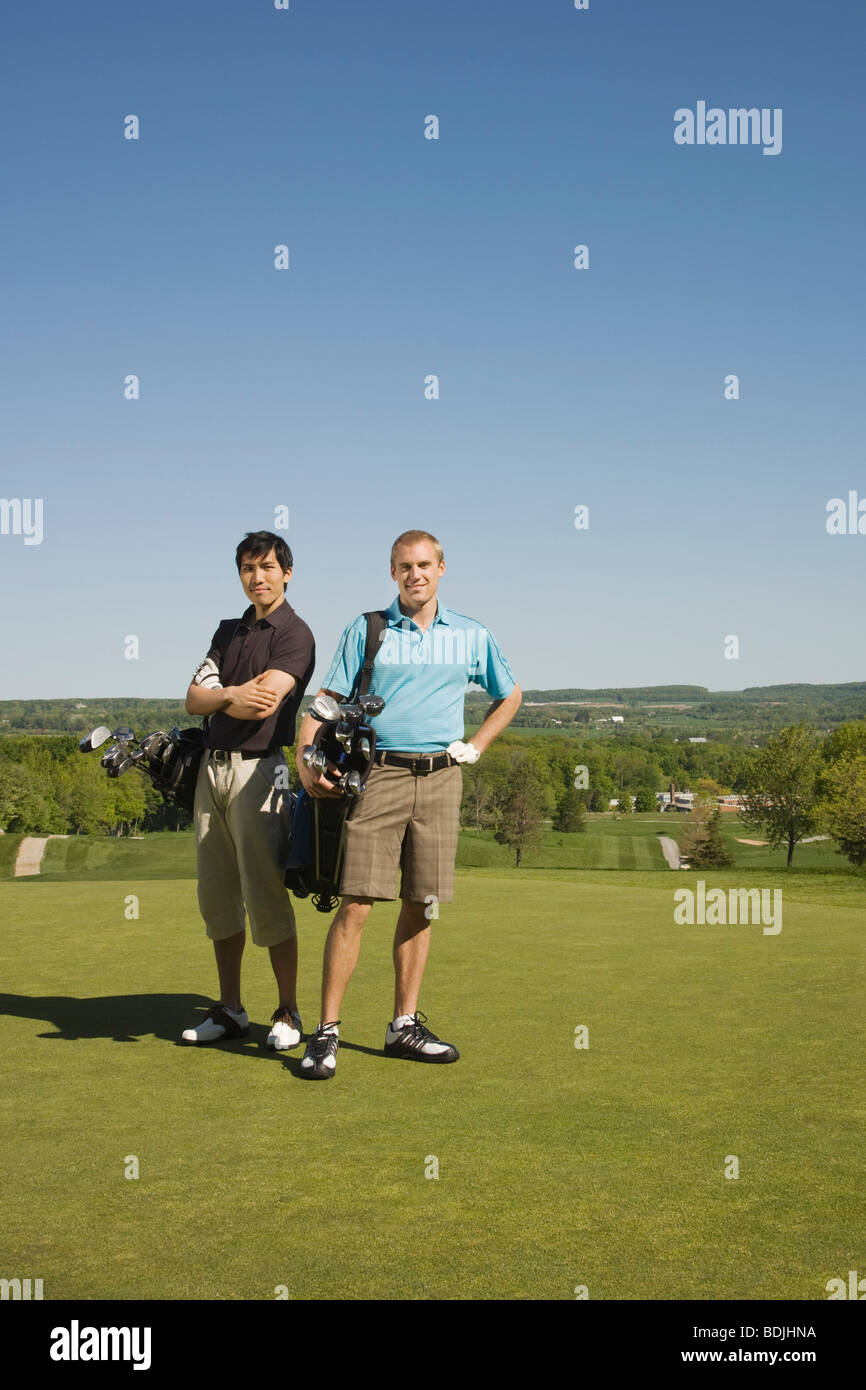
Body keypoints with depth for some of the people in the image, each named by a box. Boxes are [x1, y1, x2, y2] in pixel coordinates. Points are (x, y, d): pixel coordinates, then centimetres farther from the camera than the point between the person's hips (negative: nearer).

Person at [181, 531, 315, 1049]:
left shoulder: (294, 633, -4)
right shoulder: (229, 632, 18)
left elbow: (261, 704, -17)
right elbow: (194, 700, 8)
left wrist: (219, 695, 1)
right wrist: (234, 695, -11)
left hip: (258, 769, -7)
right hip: (211, 768, 7)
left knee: (266, 895, -6)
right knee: (218, 896, 9)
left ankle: (289, 1014, 3)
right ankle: (230, 1010, 18)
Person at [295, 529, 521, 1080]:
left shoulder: (473, 636, 11)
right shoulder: (366, 630, 6)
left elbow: (510, 696, 25)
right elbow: (328, 701, 2)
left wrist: (475, 747, 14)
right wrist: (306, 760, -13)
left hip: (440, 778, 3)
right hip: (378, 774, -2)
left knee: (420, 907, 6)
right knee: (356, 905, -8)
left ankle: (405, 1024, 17)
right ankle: (327, 1032, -3)